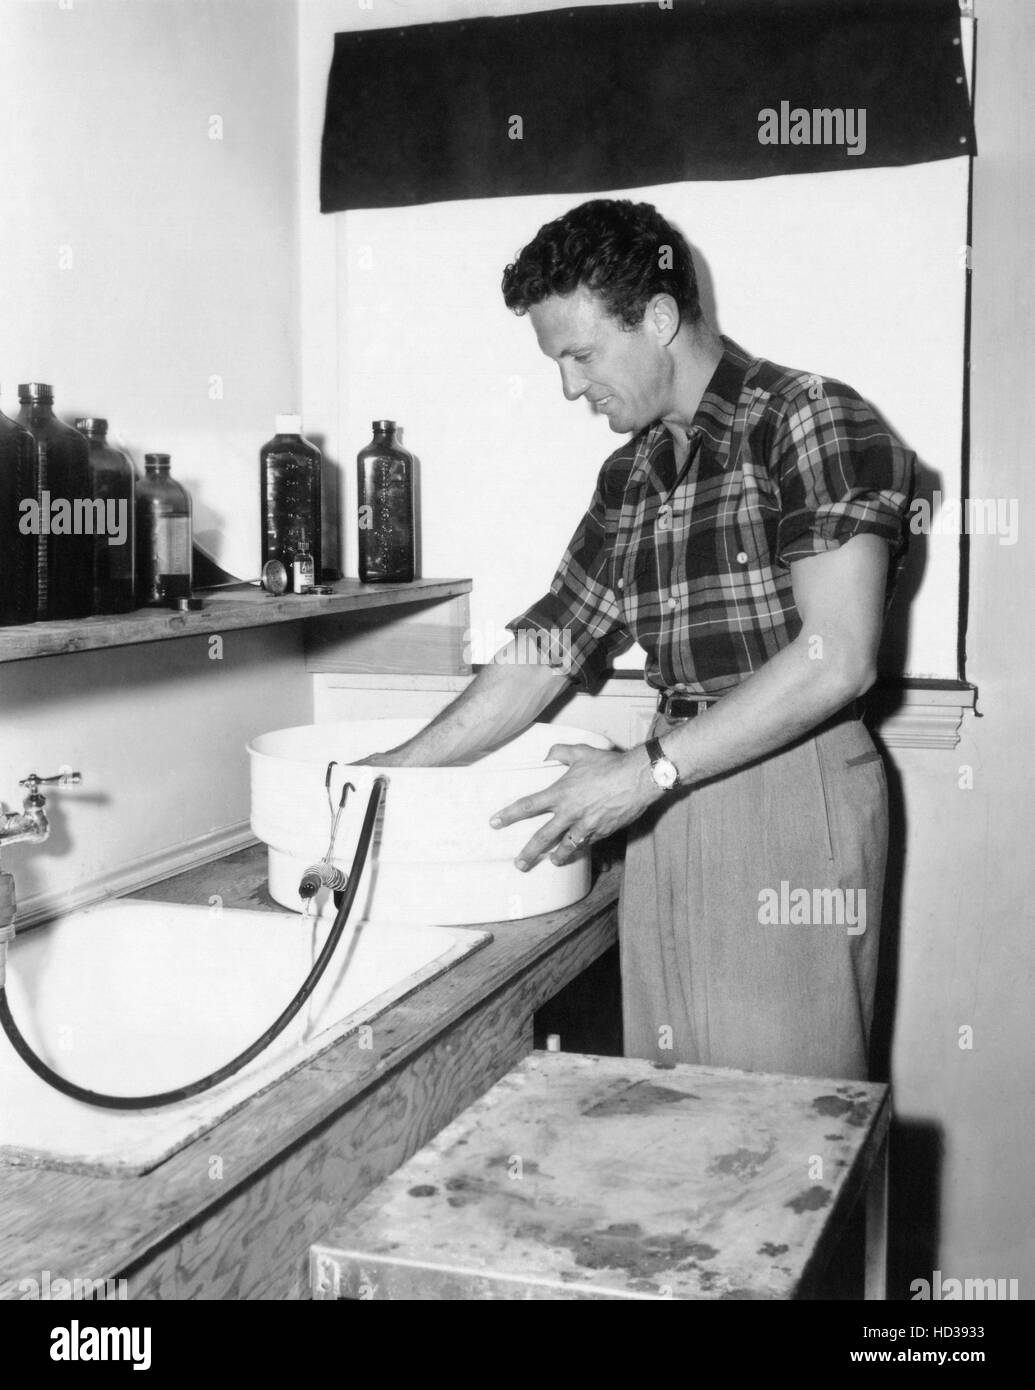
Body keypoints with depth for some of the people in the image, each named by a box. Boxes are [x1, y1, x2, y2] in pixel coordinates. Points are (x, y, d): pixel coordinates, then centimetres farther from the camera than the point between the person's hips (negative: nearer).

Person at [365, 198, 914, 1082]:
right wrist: (387, 774, 13)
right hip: (670, 809, 7)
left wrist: (650, 772, -16)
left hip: (791, 800, -6)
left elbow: (837, 659, -16)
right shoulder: (631, 478, 15)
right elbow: (545, 654, 17)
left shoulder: (811, 422, -7)